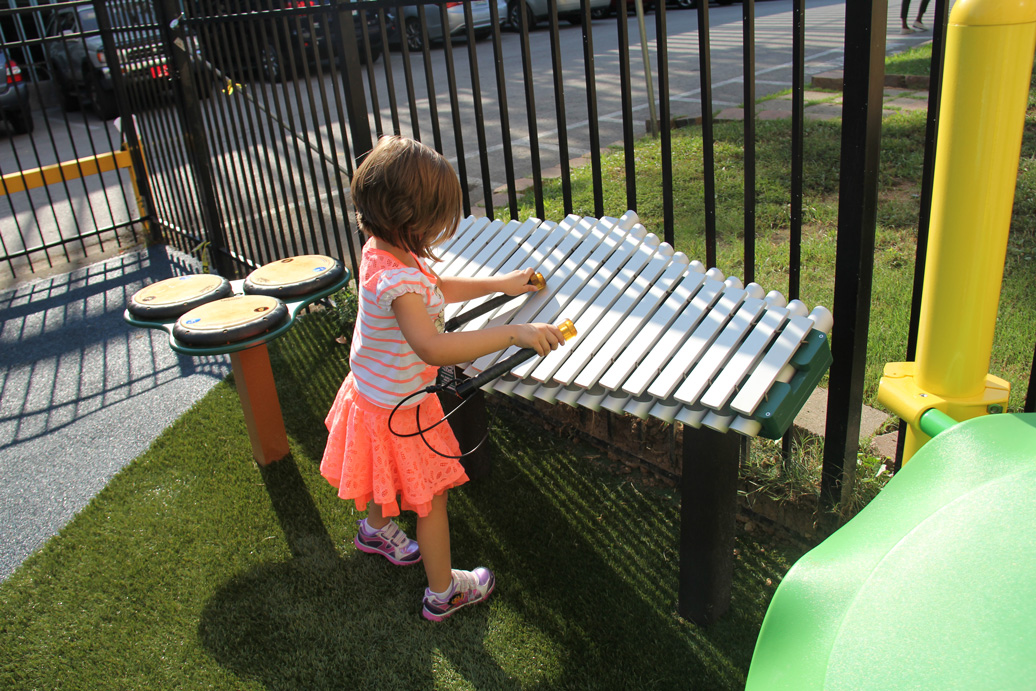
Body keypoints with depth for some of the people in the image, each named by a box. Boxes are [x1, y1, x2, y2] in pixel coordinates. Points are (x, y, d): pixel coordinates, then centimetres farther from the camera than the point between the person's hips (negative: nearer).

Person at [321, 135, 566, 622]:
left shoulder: (380, 250, -6)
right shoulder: (398, 280, -38)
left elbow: (435, 289, 9)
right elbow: (432, 348, -50)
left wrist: (498, 284, 5)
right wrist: (513, 333, -50)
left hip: (371, 395, 9)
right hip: (400, 411, -9)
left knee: (386, 478, 35)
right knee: (430, 497, 10)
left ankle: (375, 529, 62)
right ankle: (443, 592, 27)